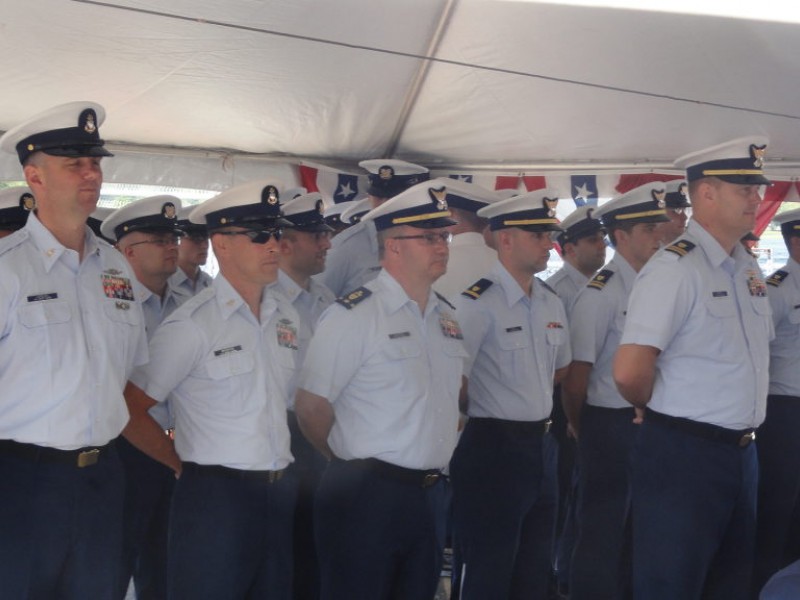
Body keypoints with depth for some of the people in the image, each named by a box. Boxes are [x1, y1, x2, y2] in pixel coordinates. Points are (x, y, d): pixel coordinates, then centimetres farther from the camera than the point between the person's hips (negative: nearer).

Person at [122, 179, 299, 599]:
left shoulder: (286, 317, 9)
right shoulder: (191, 326, -11)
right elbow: (130, 410, -8)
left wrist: (277, 472, 13)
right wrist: (184, 465, 0)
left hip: (279, 496, 6)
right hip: (214, 497, -6)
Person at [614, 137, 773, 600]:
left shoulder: (749, 269, 11)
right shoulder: (675, 268, -16)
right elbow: (629, 372, -23)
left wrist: (745, 430, 15)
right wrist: (666, 411, -4)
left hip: (743, 453, 8)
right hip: (685, 456, -8)